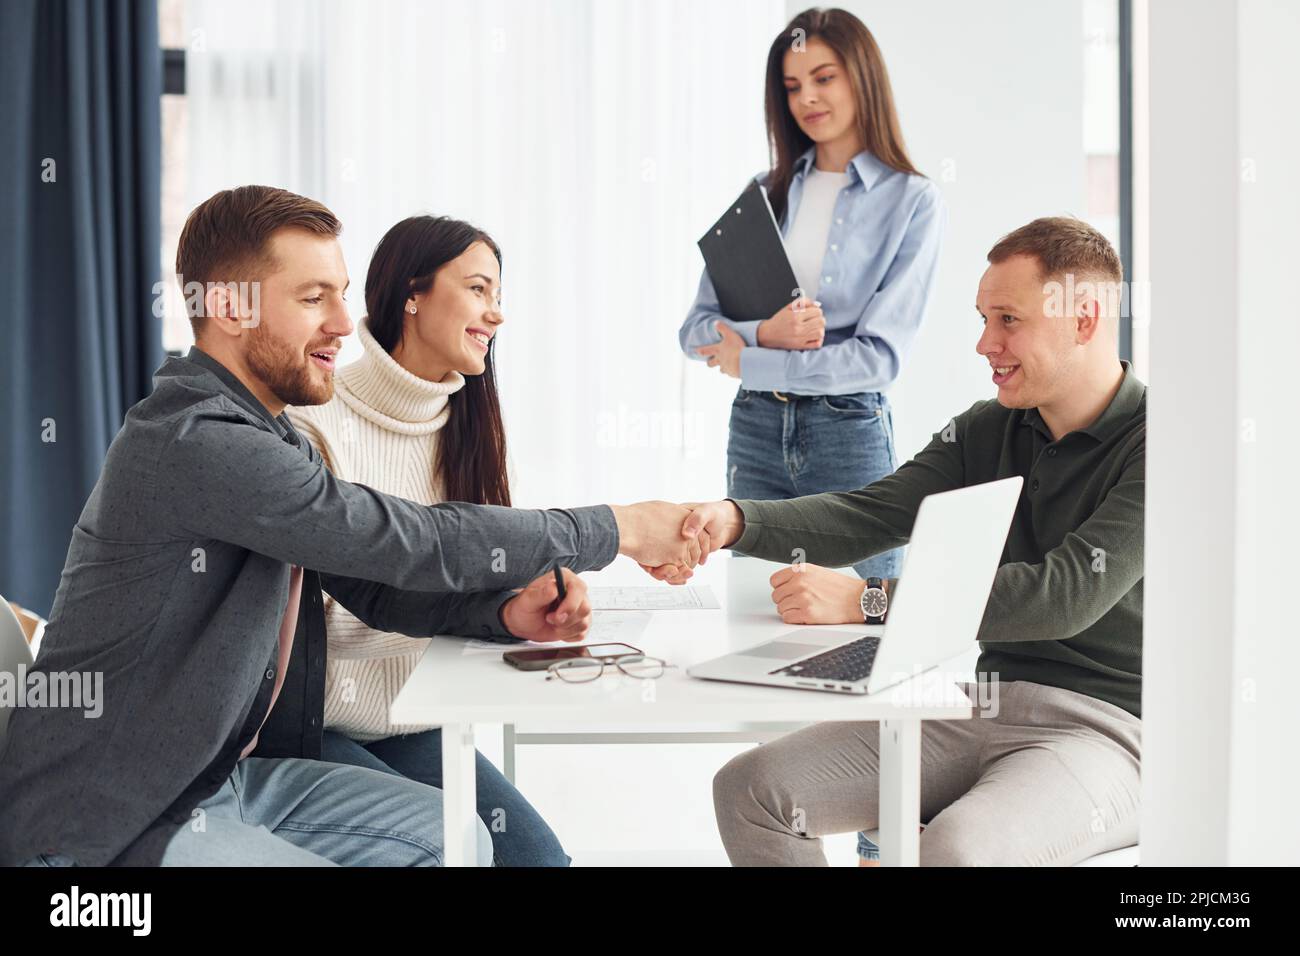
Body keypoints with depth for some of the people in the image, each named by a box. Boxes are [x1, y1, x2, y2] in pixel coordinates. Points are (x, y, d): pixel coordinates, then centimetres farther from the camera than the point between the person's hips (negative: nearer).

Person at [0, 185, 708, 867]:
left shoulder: (264, 441, 7)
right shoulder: (195, 446, -25)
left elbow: (377, 583, 9)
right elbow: (413, 542, -25)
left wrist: (508, 610, -9)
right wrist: (617, 530, -16)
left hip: (225, 775, 9)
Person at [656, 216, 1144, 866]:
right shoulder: (986, 431, 11)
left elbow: (1068, 594, -23)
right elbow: (867, 516, 1)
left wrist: (866, 599, -25)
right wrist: (734, 521, -18)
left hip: (1104, 727, -7)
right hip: (983, 704, 7)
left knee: (955, 849, -37)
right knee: (750, 788, -4)